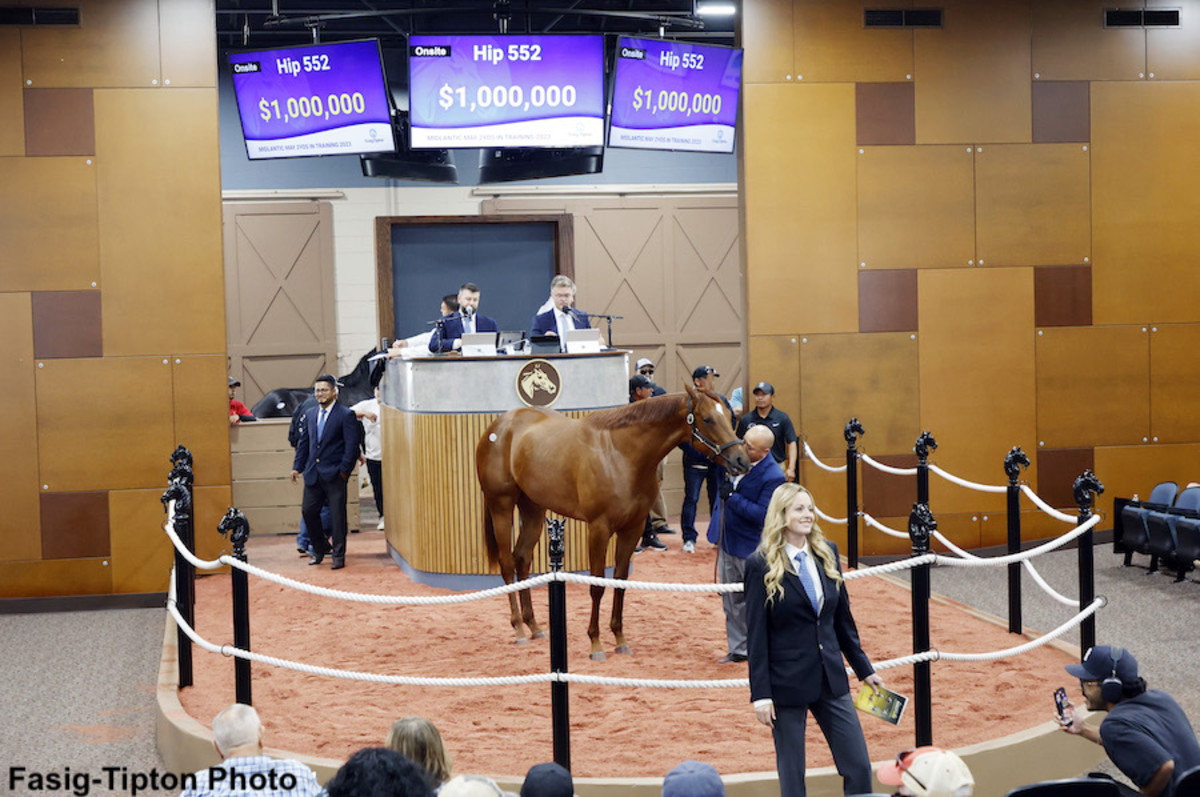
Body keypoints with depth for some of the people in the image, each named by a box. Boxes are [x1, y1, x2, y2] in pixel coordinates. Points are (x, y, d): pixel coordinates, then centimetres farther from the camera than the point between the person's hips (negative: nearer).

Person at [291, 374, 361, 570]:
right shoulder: (310, 415, 13)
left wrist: (344, 470, -12)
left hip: (334, 475, -6)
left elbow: (351, 445, -8)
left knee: (337, 515, -2)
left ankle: (339, 556, 7)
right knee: (308, 511, 6)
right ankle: (318, 551, 23)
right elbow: (303, 442, 18)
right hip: (313, 473, 6)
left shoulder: (345, 415, -5)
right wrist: (297, 466, 10)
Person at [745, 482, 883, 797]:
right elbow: (756, 635, -8)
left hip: (830, 678, 5)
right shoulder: (762, 565, -9)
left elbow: (843, 618, 14)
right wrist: (760, 694, -11)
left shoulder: (827, 553, 6)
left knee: (859, 767, 4)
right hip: (786, 683, -5)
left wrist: (863, 669, 15)